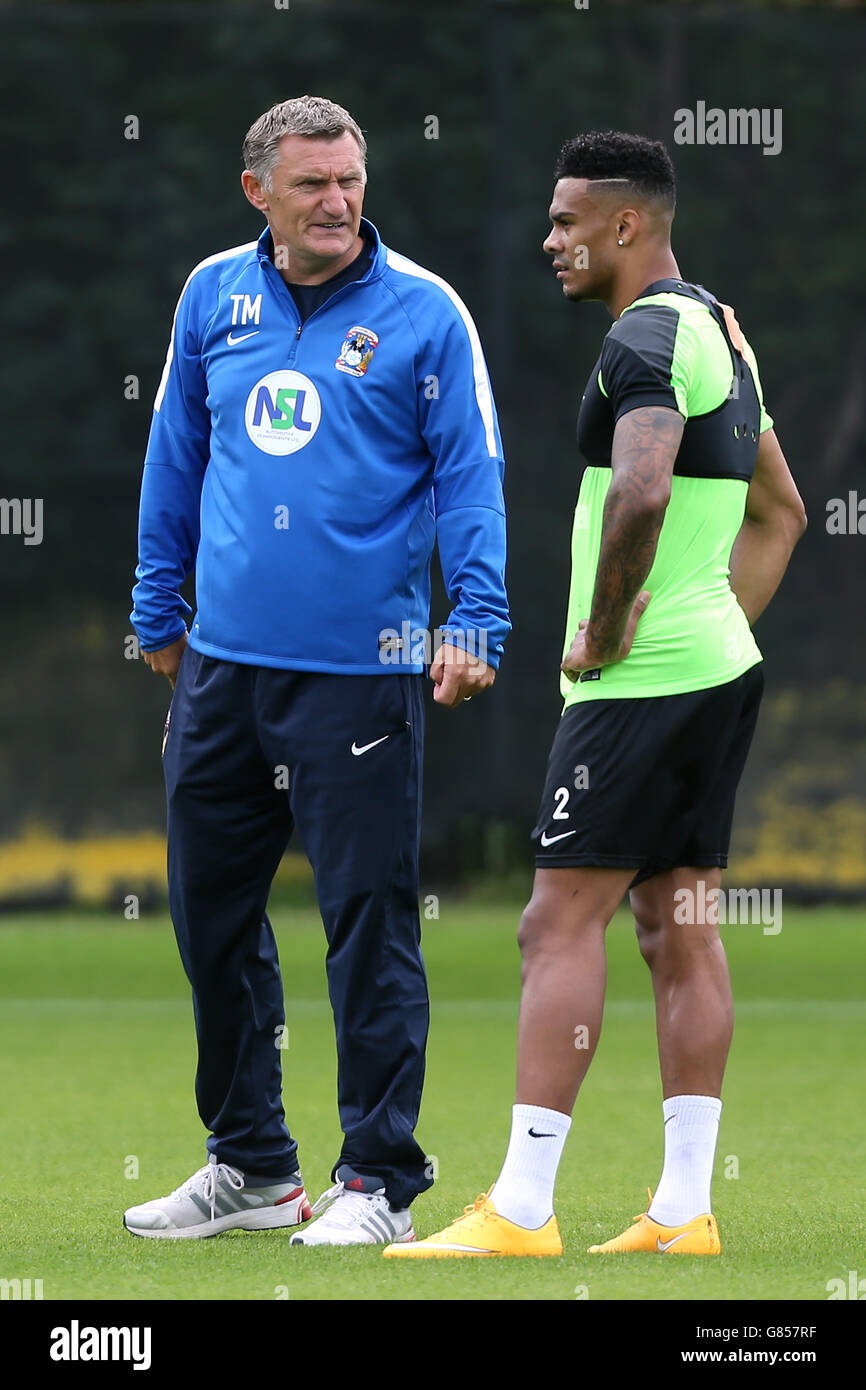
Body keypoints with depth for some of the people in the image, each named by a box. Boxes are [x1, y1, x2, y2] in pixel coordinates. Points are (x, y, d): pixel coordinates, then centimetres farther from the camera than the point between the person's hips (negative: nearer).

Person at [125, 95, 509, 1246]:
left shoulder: (423, 312, -4)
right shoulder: (214, 296, 8)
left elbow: (471, 474, -5)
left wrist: (477, 622, -15)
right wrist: (159, 611, 18)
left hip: (361, 672, -5)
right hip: (222, 666, 5)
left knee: (369, 926, -4)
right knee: (213, 920, 12)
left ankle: (379, 1182, 4)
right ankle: (250, 1166, 25)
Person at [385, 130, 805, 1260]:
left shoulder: (644, 339, -14)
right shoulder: (719, 332, 18)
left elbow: (641, 490, -32)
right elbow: (780, 510, 27)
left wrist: (603, 631, -20)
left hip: (641, 681, -10)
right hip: (717, 663, 10)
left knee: (562, 921, -9)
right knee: (679, 927, 8)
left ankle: (520, 1210, -11)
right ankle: (685, 1210, 7)